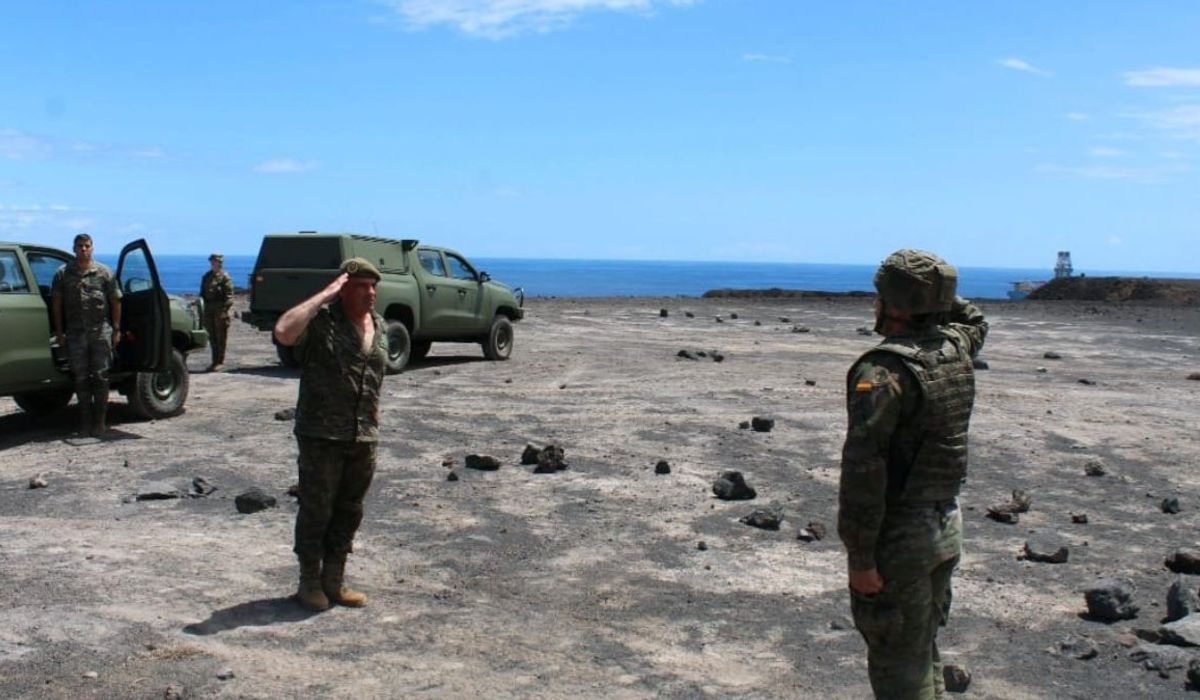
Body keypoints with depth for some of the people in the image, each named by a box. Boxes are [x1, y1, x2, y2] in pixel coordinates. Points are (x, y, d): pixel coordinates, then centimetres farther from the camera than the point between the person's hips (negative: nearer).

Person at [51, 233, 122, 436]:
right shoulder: (63, 274, 8)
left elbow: (115, 302, 6)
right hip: (75, 333, 1)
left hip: (101, 331, -1)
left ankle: (100, 421, 7)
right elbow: (56, 305, 8)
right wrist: (59, 332, 3)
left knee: (100, 376, 0)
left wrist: (116, 329, 1)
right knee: (81, 377, 6)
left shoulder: (104, 273, 5)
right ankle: (85, 421, 14)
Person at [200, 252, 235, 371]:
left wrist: (225, 310, -18)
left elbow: (229, 295, -10)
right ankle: (215, 361, 17)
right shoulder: (207, 276, 15)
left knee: (221, 337, -2)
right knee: (212, 337, 10)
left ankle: (220, 362, 2)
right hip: (209, 309, 6)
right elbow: (202, 293, 19)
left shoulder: (225, 277, -4)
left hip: (221, 310, -6)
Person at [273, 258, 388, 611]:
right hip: (321, 436, -6)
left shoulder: (379, 325, 11)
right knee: (316, 511, 5)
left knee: (349, 512, 14)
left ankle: (334, 581, 27)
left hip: (364, 438, 6)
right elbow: (284, 332, -33)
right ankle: (310, 582, 20)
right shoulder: (321, 321, -11)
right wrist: (327, 293, -26)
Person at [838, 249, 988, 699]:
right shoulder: (956, 350, 1)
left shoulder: (884, 370, -21)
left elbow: (864, 468, -24)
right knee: (924, 651, 22)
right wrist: (937, 293, 14)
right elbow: (974, 321, 28)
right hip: (947, 525, 8)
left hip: (899, 537, -8)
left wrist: (860, 555, -20)